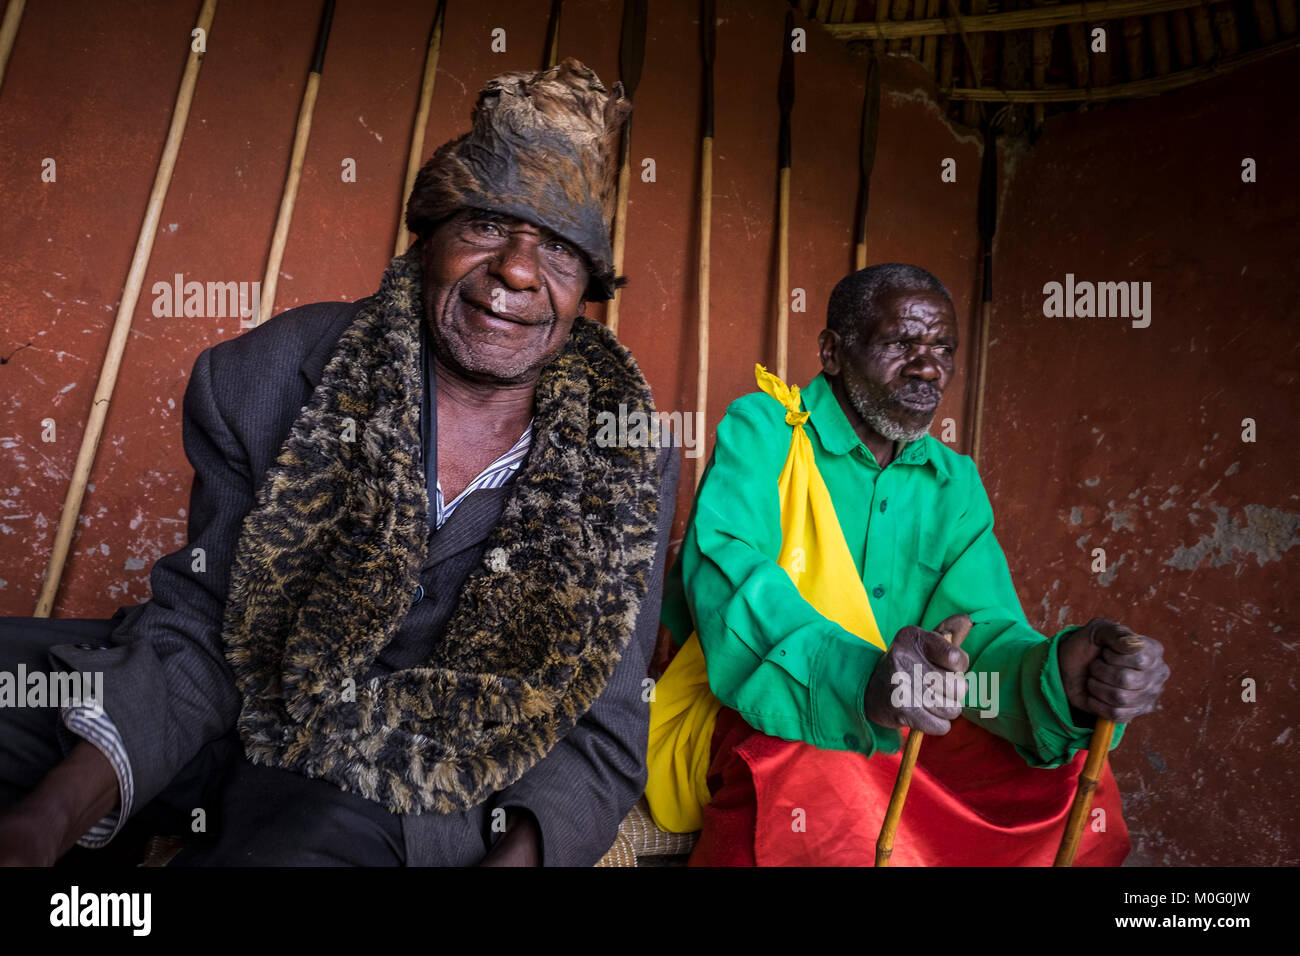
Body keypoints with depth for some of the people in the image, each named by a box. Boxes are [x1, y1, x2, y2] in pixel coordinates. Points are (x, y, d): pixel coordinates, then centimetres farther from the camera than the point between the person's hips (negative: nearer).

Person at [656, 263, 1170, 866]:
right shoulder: (762, 429, -7)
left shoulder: (955, 484, 10)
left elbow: (984, 631, -2)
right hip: (756, 716, -6)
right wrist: (859, 678, -43)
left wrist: (1060, 678, -28)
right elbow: (726, 573, -25)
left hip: (901, 739, 6)